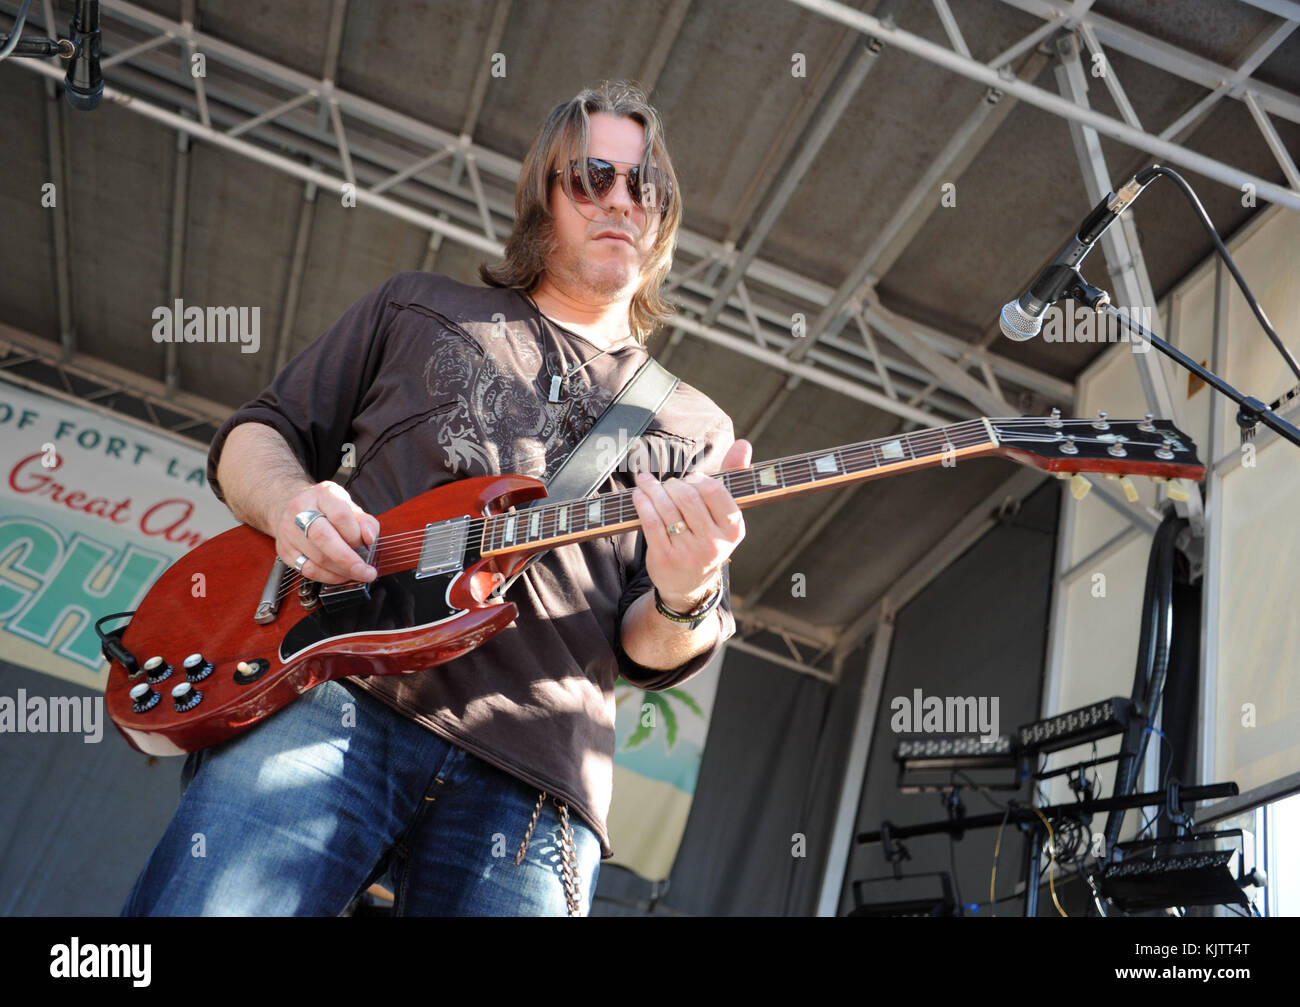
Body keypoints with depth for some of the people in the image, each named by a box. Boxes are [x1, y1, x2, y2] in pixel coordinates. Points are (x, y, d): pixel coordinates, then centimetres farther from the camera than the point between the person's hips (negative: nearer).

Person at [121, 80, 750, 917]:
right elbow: (255, 435, 18)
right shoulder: (417, 308, 18)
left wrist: (684, 602, -14)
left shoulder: (696, 431, 17)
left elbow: (652, 652, 11)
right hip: (336, 698, 0)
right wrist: (290, 503, -6)